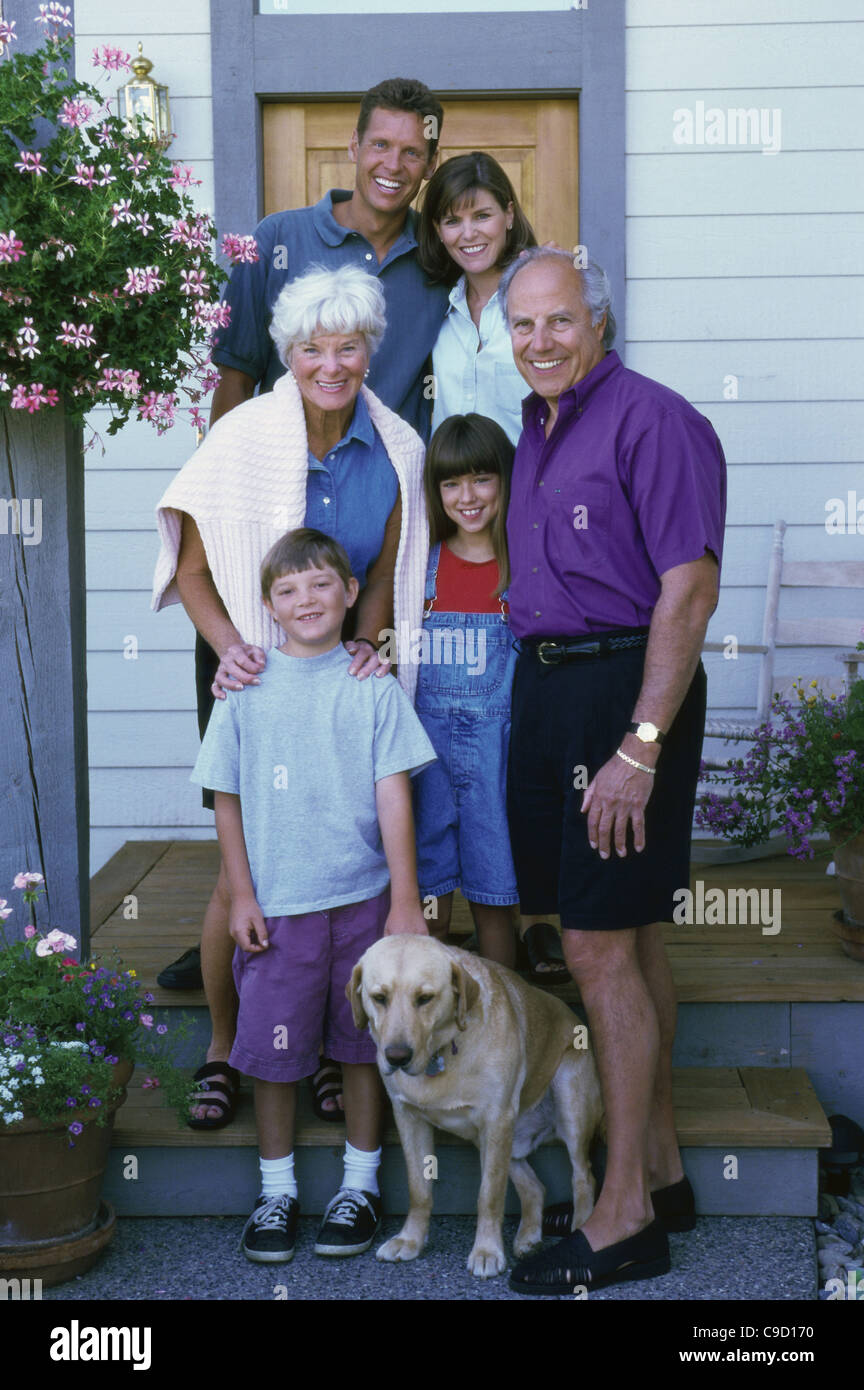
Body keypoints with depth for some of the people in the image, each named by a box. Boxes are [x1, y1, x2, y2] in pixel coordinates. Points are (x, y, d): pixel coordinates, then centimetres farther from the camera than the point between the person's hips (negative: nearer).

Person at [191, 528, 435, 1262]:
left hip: (363, 899, 0)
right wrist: (241, 896, 1)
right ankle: (277, 1191, 22)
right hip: (277, 905, 0)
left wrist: (405, 901, -4)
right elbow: (228, 800, 5)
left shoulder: (373, 686, -2)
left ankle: (360, 1186, 25)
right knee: (273, 1051, 5)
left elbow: (394, 795, -3)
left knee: (363, 1045, 9)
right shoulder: (246, 690, 0)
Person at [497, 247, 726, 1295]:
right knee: (626, 937, 14)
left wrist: (640, 747, -22)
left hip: (624, 687, -8)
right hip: (544, 684, 9)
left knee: (602, 946, -7)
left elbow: (689, 590, -18)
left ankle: (625, 1219, 4)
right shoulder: (535, 432, 17)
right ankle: (659, 1172, 26)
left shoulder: (653, 421, -11)